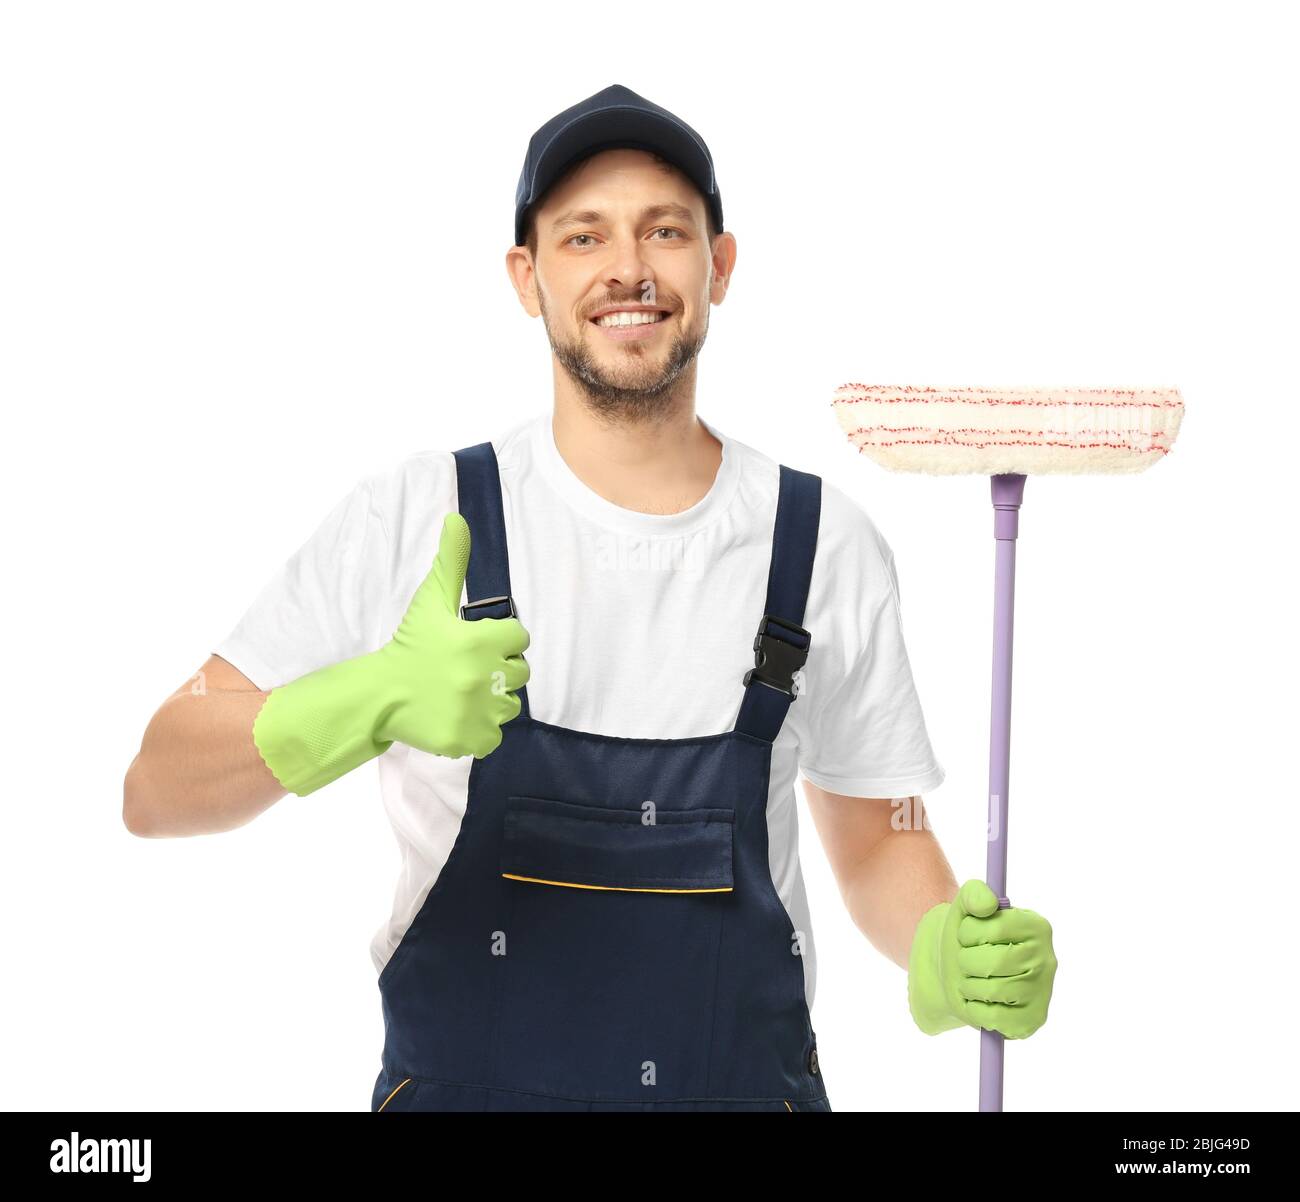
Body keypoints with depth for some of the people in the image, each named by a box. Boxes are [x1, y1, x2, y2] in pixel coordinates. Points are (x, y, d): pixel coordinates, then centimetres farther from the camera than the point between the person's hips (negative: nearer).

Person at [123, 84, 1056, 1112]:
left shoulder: (827, 546, -4)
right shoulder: (414, 519, -10)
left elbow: (879, 839, 6)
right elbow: (156, 791, -12)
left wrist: (946, 960, -14)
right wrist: (372, 702, -30)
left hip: (749, 1082, 2)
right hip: (458, 1081, -1)